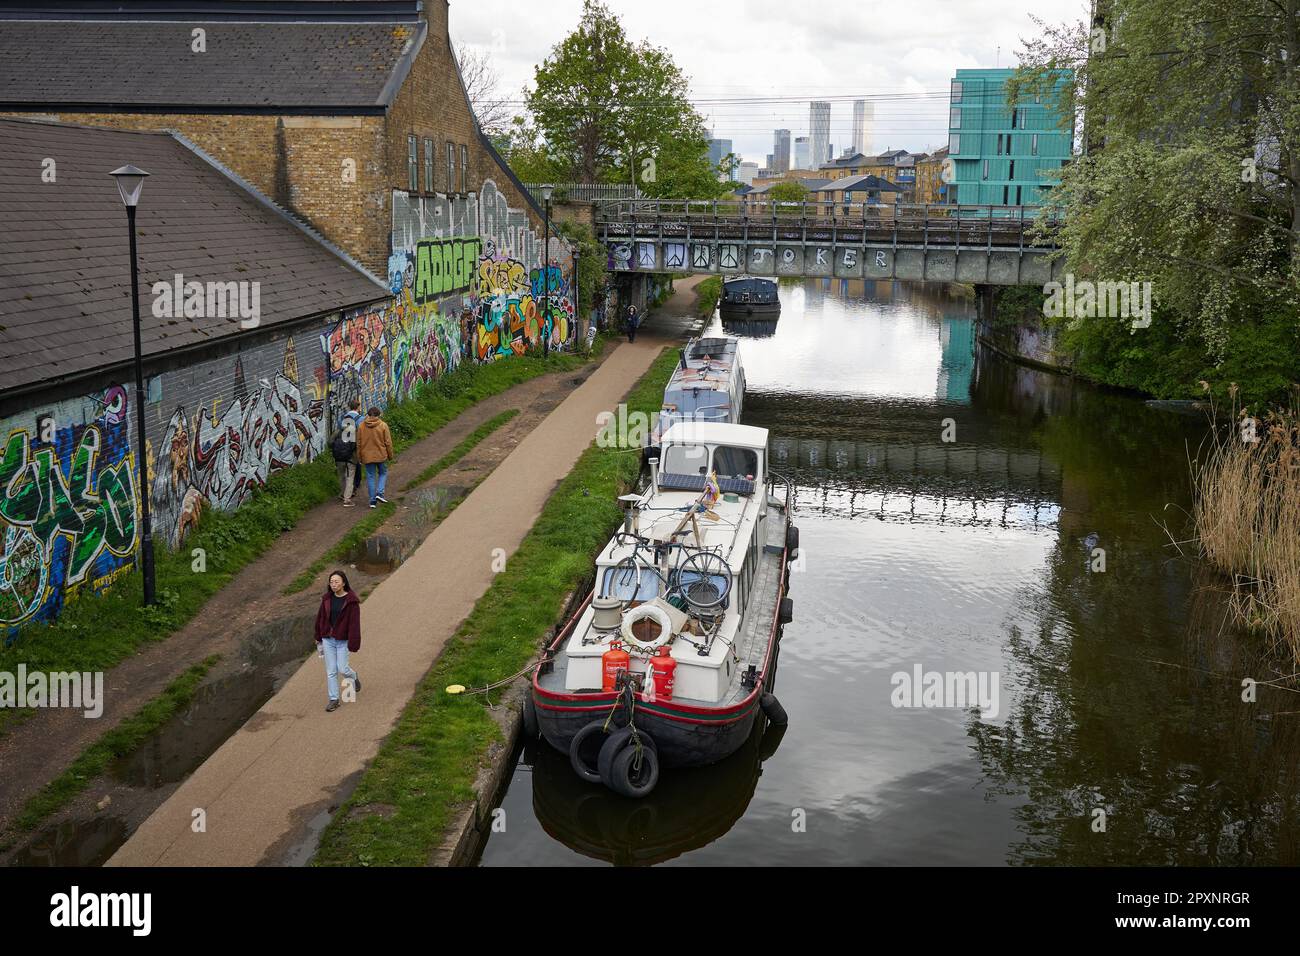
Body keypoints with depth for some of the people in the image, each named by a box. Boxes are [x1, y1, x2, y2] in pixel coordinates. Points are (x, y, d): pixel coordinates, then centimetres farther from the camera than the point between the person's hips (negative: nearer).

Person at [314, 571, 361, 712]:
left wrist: (353, 644, -17)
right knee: (331, 671, 5)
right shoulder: (327, 598, 1)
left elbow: (354, 623, -14)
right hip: (328, 639, 4)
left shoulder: (351, 601, -12)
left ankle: (354, 677, 34)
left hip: (342, 640, -4)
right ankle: (334, 700, 14)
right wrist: (318, 639, 10)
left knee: (342, 669, -1)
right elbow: (320, 618, 8)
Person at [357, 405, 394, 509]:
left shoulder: (361, 426, -2)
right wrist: (390, 455, 5)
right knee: (383, 473, 19)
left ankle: (373, 500, 10)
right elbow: (388, 442, -7)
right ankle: (380, 493, 1)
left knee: (370, 477, 9)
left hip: (367, 456, 2)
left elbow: (358, 443, 2)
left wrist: (359, 457, 11)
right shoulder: (383, 425, -9)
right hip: (381, 455, -1)